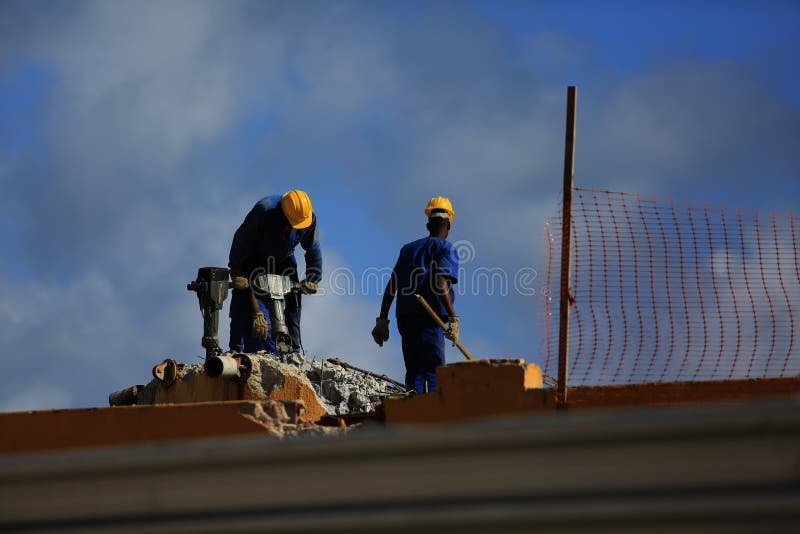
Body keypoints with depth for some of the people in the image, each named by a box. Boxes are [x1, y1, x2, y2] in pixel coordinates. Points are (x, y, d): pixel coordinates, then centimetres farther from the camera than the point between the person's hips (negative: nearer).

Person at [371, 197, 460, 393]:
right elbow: (440, 283, -16)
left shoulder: (408, 248, 19)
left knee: (414, 372, 11)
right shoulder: (446, 248, 1)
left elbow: (391, 286, 14)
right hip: (429, 320, -6)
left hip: (404, 318, 6)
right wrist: (453, 319, -21)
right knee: (434, 372, -9)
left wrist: (382, 320, 15)